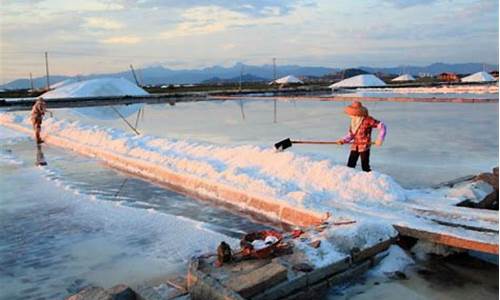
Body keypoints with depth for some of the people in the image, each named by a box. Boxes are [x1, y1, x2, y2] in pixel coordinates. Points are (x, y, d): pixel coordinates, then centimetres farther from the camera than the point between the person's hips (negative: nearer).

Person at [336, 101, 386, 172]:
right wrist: (343, 140, -2)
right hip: (354, 147, 6)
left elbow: (382, 126, -13)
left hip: (364, 147, -6)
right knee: (350, 166, 5)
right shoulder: (353, 121, 8)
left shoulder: (368, 120, -13)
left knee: (365, 167, 0)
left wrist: (380, 139, -18)